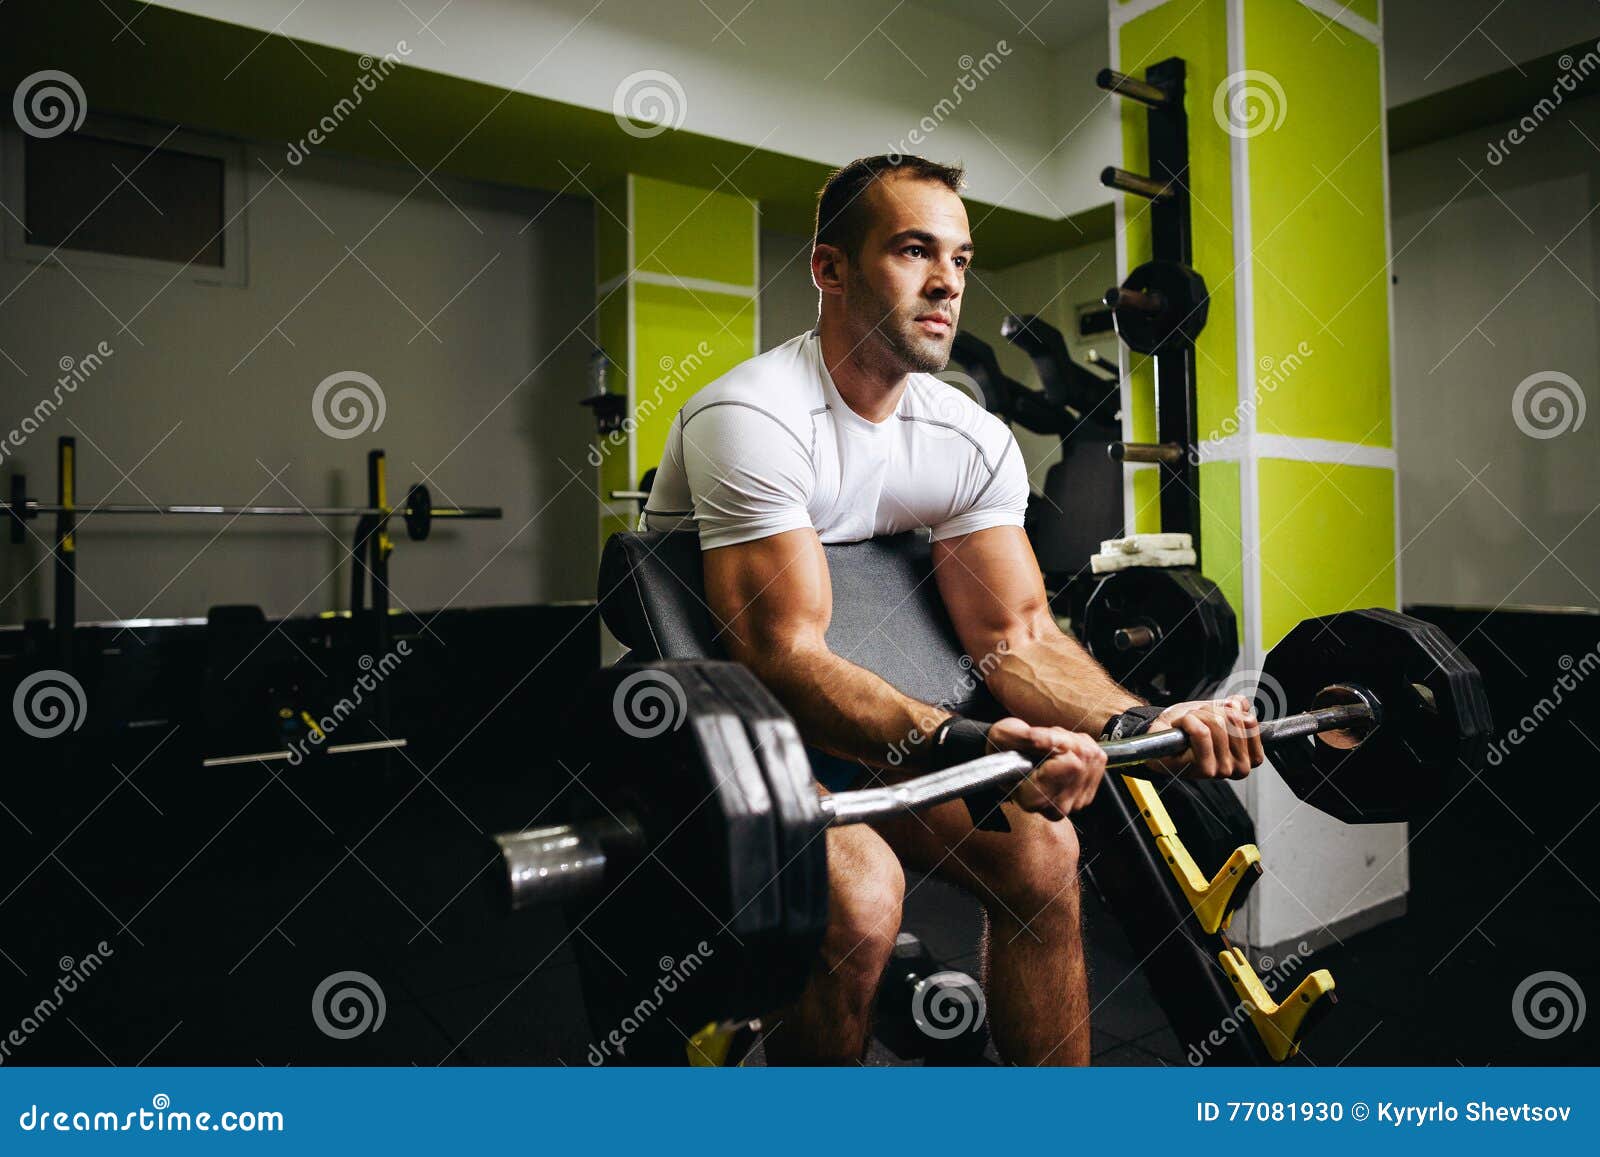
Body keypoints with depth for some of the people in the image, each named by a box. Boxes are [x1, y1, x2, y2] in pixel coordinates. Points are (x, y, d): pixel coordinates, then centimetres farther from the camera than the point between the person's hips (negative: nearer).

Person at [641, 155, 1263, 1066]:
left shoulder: (974, 440, -3)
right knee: (857, 892, -29)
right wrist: (964, 746, -47)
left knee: (1038, 843, -9)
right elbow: (782, 653, -33)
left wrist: (1140, 724, -25)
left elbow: (1017, 633, -6)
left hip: (854, 711, 6)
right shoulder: (754, 417, -24)